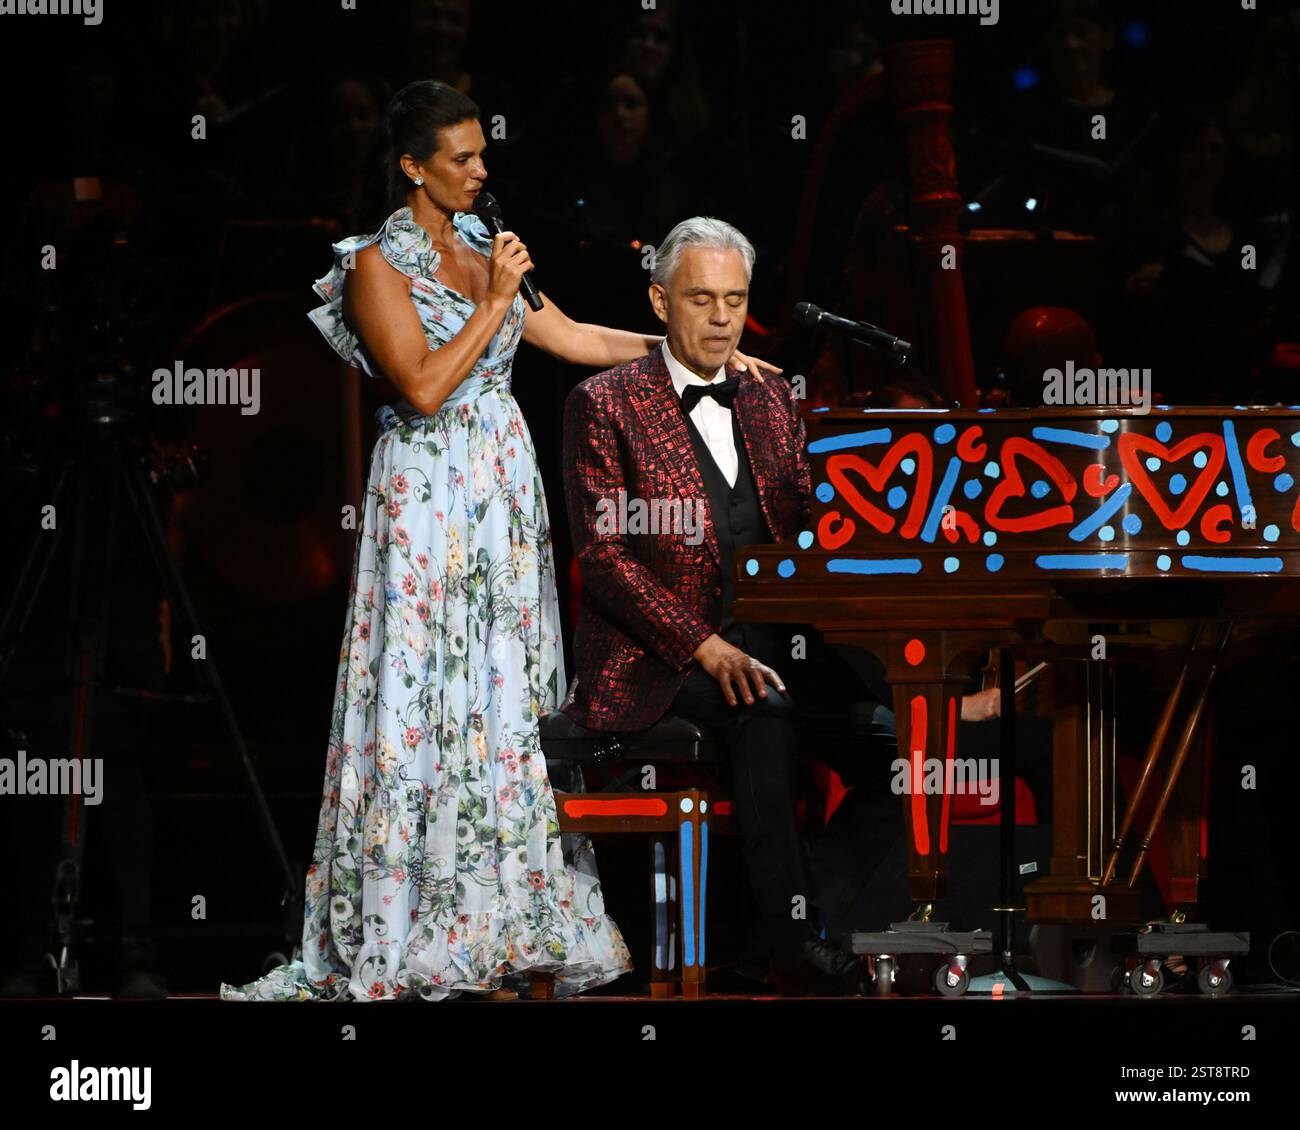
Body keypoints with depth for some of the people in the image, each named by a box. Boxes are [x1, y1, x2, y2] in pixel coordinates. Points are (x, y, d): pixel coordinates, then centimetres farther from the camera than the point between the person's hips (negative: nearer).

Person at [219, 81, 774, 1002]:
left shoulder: (483, 248, 11)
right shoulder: (377, 265, -9)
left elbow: (571, 337, 13)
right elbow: (423, 387, -17)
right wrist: (496, 298, -15)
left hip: (504, 485, 6)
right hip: (430, 496, -6)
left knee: (510, 687, 6)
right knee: (432, 693, -5)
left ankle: (502, 911, 11)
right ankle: (415, 933, 0)